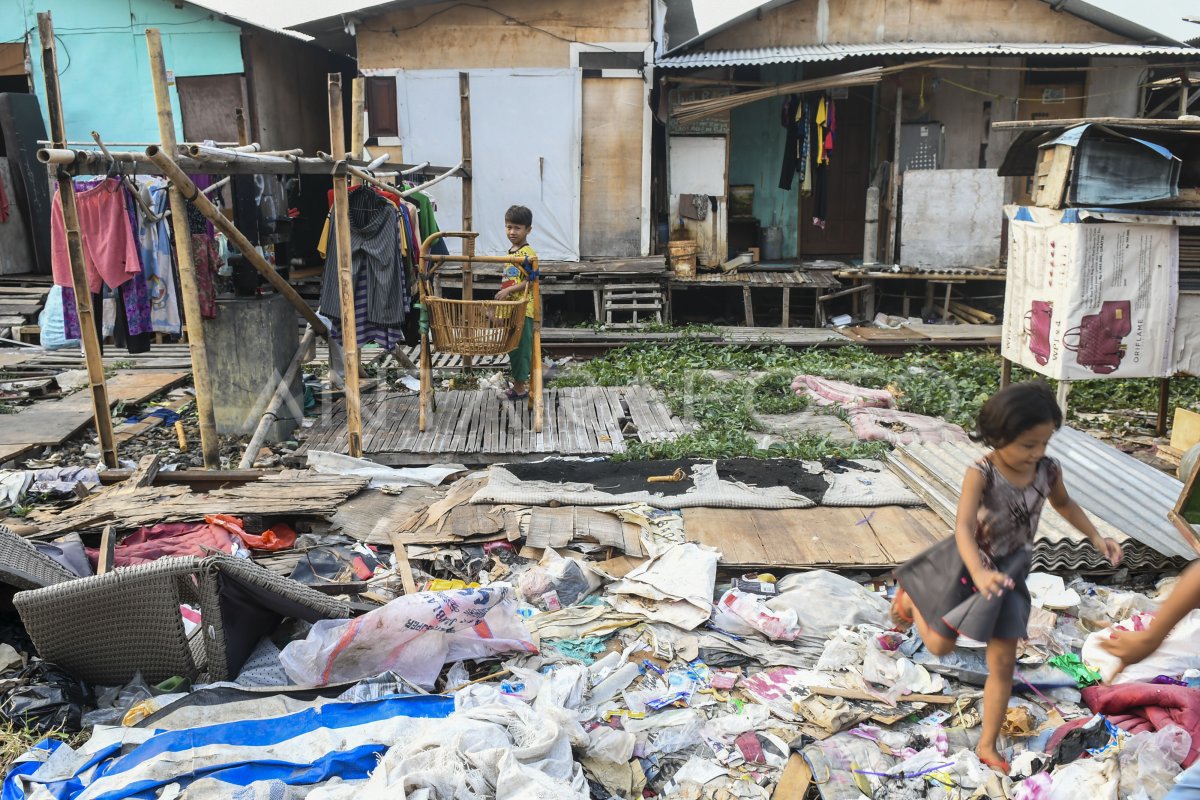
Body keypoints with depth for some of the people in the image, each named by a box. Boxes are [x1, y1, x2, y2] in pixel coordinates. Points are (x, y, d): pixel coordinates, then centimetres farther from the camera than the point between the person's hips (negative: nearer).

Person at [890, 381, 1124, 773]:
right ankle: (909, 599, 45)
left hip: (1009, 571, 4)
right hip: (968, 567, -4)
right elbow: (963, 528, -39)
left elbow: (1063, 503, 11)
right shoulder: (981, 473, -30)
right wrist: (979, 574, -55)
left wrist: (1096, 538, 2)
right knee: (940, 645, 13)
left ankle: (987, 745, 24)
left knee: (1003, 664, 7)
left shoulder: (1048, 469, -13)